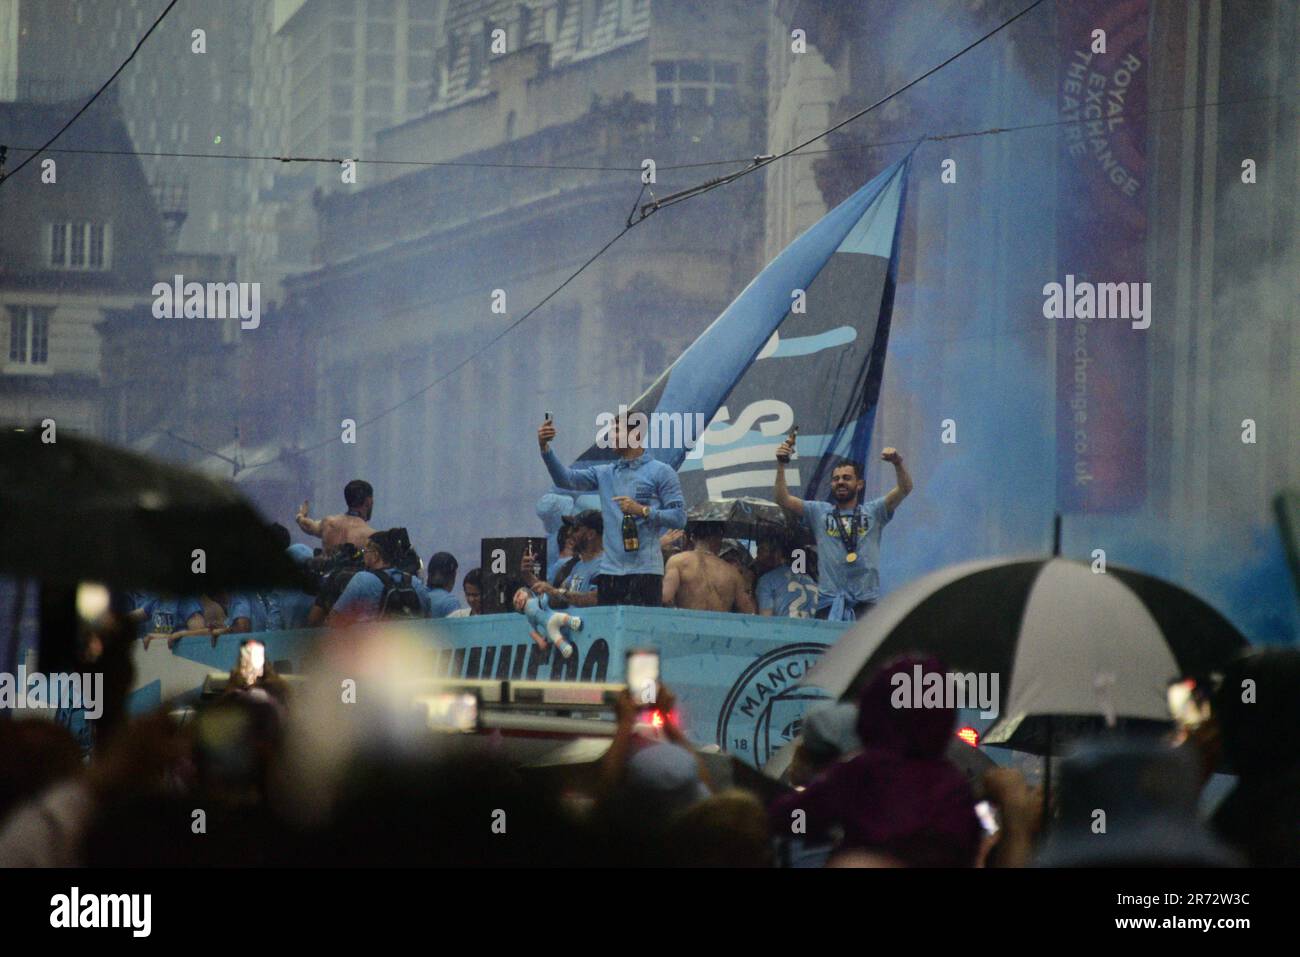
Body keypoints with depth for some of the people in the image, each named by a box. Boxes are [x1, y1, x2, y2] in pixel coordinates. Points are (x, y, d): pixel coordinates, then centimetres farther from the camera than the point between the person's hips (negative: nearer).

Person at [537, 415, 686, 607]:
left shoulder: (661, 472, 3)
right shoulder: (604, 474, 17)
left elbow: (679, 518, -2)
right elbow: (566, 479, 5)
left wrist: (643, 511, -13)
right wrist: (545, 448, -8)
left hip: (645, 571, -5)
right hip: (610, 571, 5)